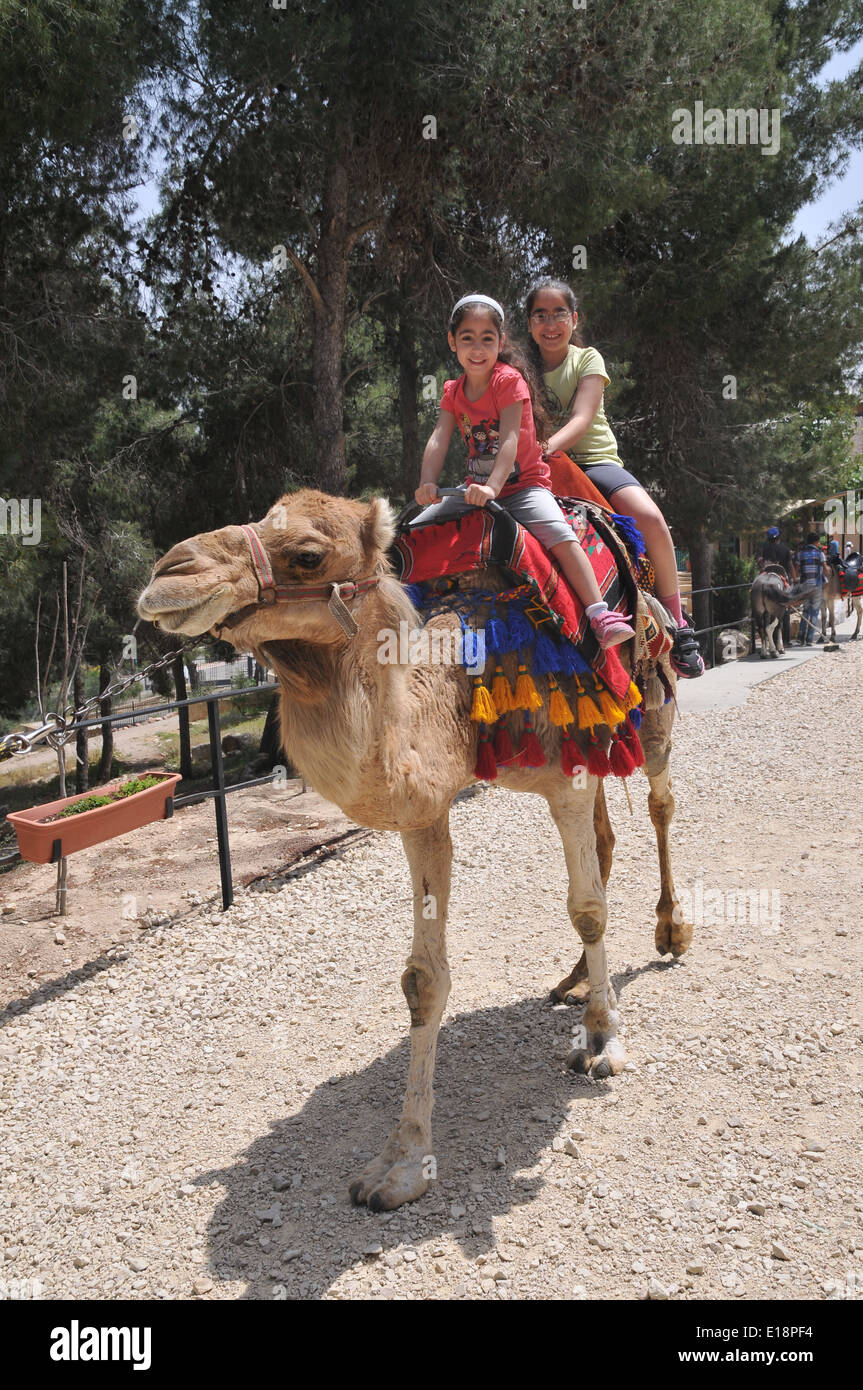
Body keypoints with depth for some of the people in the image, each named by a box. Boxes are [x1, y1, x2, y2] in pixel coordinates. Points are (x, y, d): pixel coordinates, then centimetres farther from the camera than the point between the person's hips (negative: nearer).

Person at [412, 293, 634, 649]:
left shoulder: (509, 379, -12)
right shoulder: (453, 391, 4)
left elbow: (510, 439, -24)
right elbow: (439, 439, -10)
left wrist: (493, 486, -38)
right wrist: (428, 482, -29)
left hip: (524, 483, -5)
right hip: (476, 488, 6)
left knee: (559, 532, -30)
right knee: (414, 530, -3)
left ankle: (600, 614, -32)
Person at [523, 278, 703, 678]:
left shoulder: (587, 359, 0)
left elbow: (581, 420, -16)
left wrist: (545, 449, -35)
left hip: (594, 460, -2)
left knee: (650, 517, -28)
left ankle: (676, 624, -14)